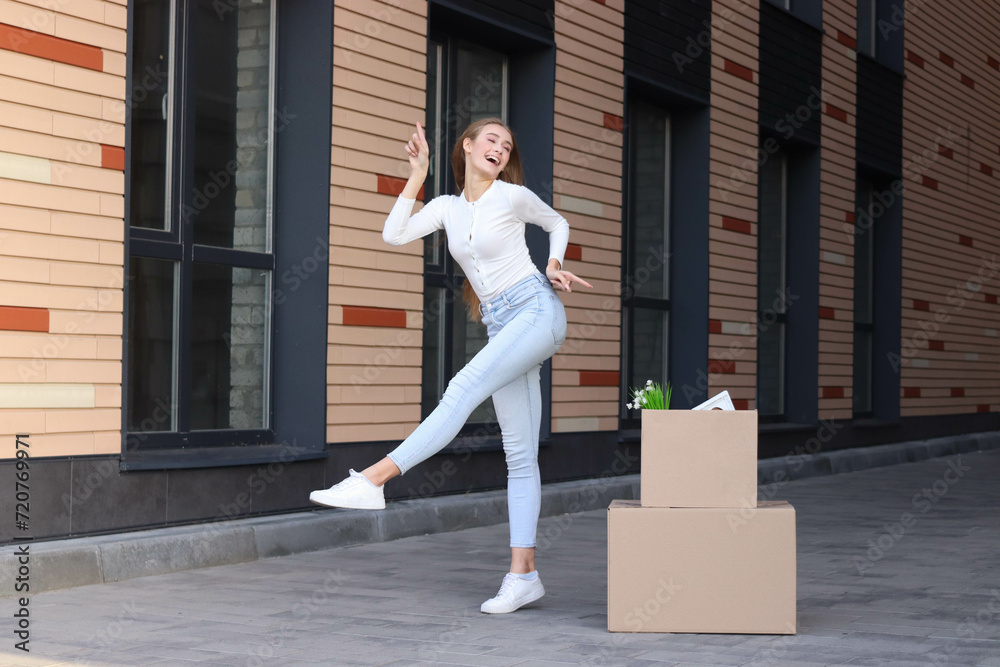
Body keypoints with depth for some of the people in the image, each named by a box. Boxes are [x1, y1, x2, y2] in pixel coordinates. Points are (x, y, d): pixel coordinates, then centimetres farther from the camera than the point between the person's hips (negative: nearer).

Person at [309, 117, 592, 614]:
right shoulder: (447, 207, 13)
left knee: (465, 387, -27)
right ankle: (523, 574, -1)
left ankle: (374, 479, -34)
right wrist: (417, 176, 0)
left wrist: (554, 264, 3)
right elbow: (393, 236, -1)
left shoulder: (514, 197, 2)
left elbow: (557, 223, 20)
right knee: (519, 455, 1)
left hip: (537, 311, -6)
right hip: (501, 326, 6)